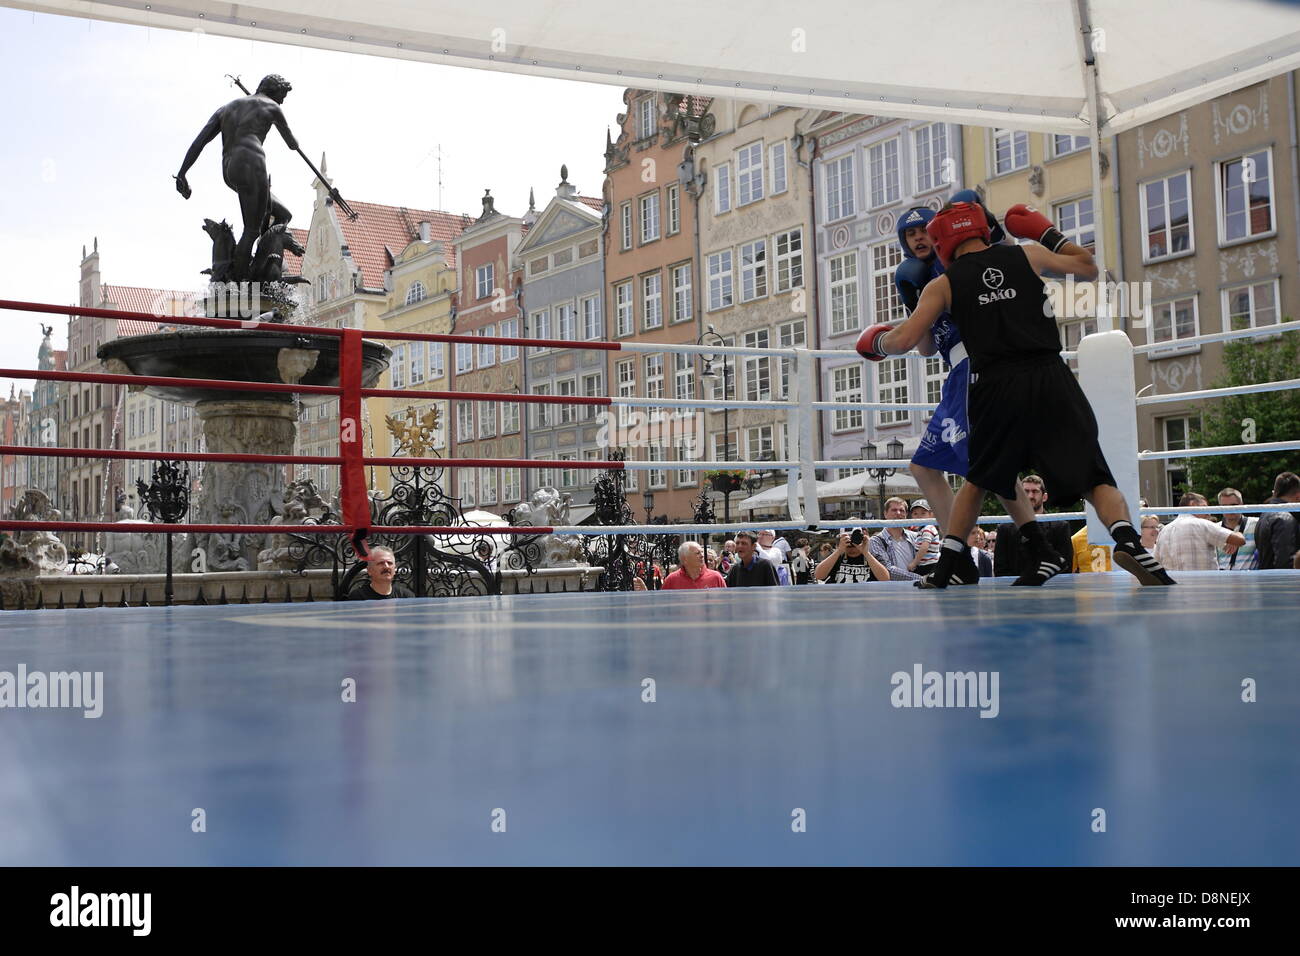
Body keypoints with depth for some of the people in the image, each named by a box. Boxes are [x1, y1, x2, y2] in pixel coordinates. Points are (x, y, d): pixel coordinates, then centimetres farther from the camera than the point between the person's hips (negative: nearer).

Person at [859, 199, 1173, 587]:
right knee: (1095, 479, 3)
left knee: (981, 478, 24)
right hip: (1050, 376, 0)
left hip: (996, 385, 0)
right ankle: (1127, 538, -23)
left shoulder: (943, 284, 11)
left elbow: (905, 340, 5)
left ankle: (950, 564, 20)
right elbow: (1088, 268, 30)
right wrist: (1050, 235, 42)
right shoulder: (1028, 255, 16)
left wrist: (876, 342, 26)